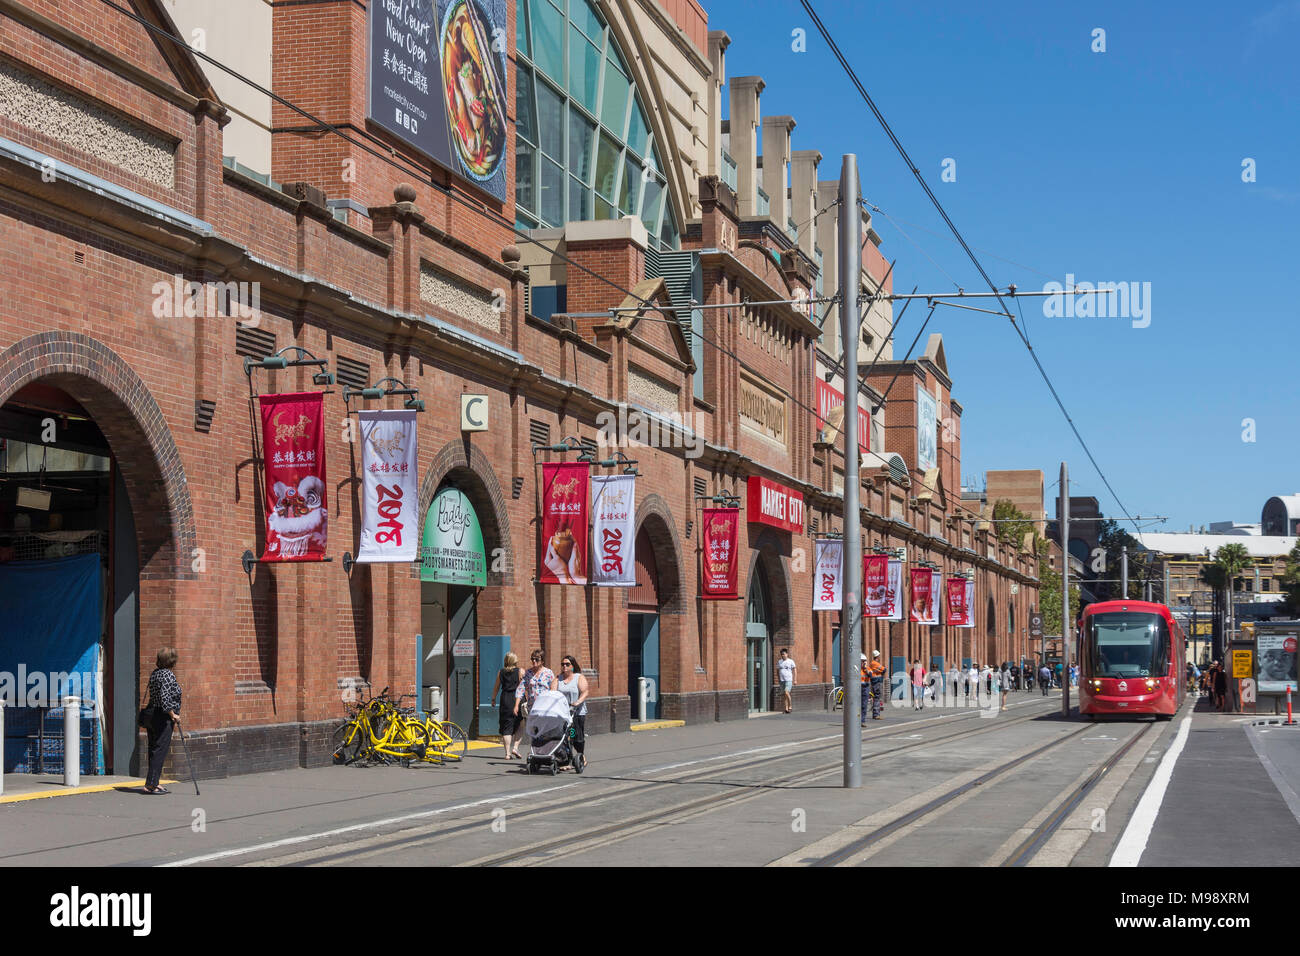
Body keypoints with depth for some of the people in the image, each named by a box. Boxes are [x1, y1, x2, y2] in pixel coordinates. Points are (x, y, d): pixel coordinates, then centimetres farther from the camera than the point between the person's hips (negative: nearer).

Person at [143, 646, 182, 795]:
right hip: (163, 718, -9)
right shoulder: (168, 675, -15)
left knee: (154, 749, 12)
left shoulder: (155, 673, 13)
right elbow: (165, 698, -24)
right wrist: (173, 714, -16)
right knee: (160, 749, -6)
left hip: (152, 714, 9)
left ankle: (152, 783, 17)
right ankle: (151, 785, -8)